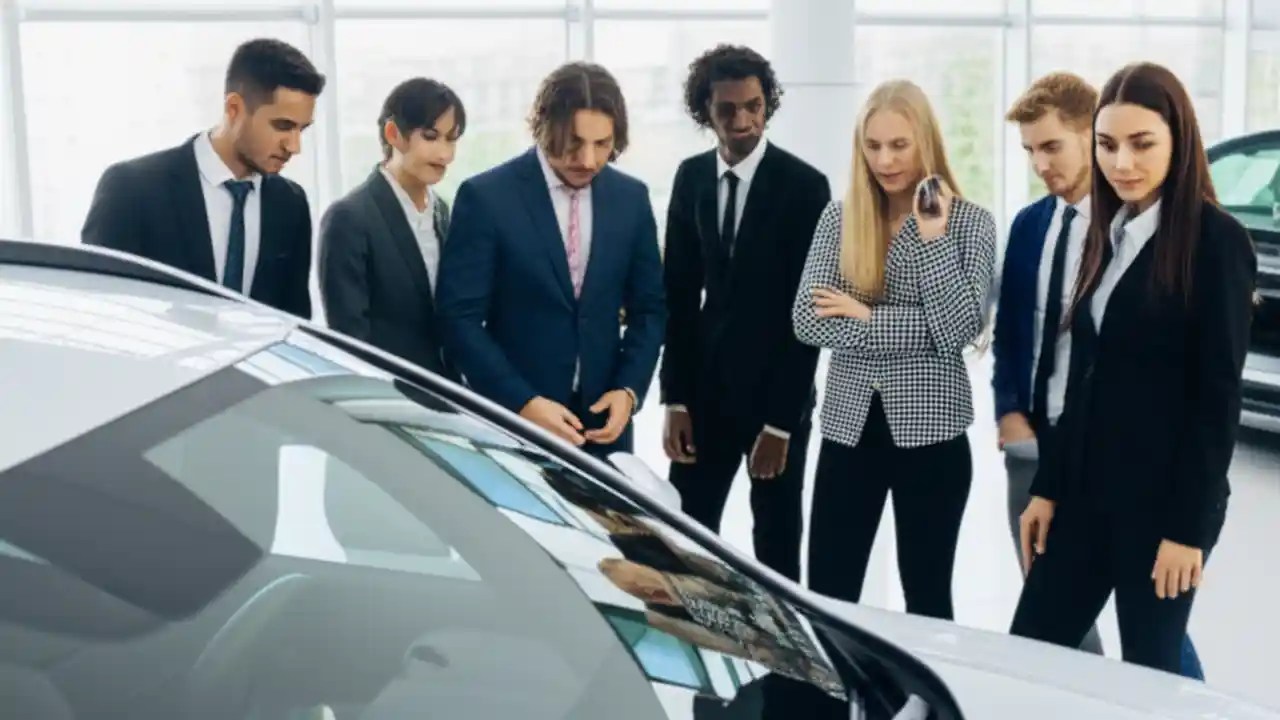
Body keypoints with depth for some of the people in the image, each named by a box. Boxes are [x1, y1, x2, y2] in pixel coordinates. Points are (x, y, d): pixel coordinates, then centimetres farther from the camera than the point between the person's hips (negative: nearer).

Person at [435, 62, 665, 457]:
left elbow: (649, 306, 9)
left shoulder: (631, 197, 3)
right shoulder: (485, 197, -9)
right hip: (512, 419, -3)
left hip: (602, 417, 3)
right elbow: (460, 317, -11)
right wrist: (522, 403, -19)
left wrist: (630, 389, -6)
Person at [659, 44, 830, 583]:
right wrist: (675, 399, 0)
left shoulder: (804, 185, -11)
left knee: (776, 545, 4)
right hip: (705, 386, 4)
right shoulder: (690, 178, 4)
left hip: (776, 392, -4)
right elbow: (677, 293, 6)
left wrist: (780, 421, -14)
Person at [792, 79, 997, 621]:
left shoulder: (970, 222, -3)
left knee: (927, 596, 10)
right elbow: (807, 319, -7)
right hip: (849, 425, 2)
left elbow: (961, 330, -14)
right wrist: (912, 328, -13)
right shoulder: (839, 216, 4)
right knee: (827, 595, 5)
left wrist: (933, 237, -17)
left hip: (929, 428, -2)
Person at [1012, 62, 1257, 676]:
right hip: (1086, 490, 7)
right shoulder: (1108, 233, 10)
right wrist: (1047, 487, 11)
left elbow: (1218, 396, -13)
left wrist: (1188, 526, -15)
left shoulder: (1216, 240, -11)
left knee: (1149, 671, 6)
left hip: (1163, 500, -7)